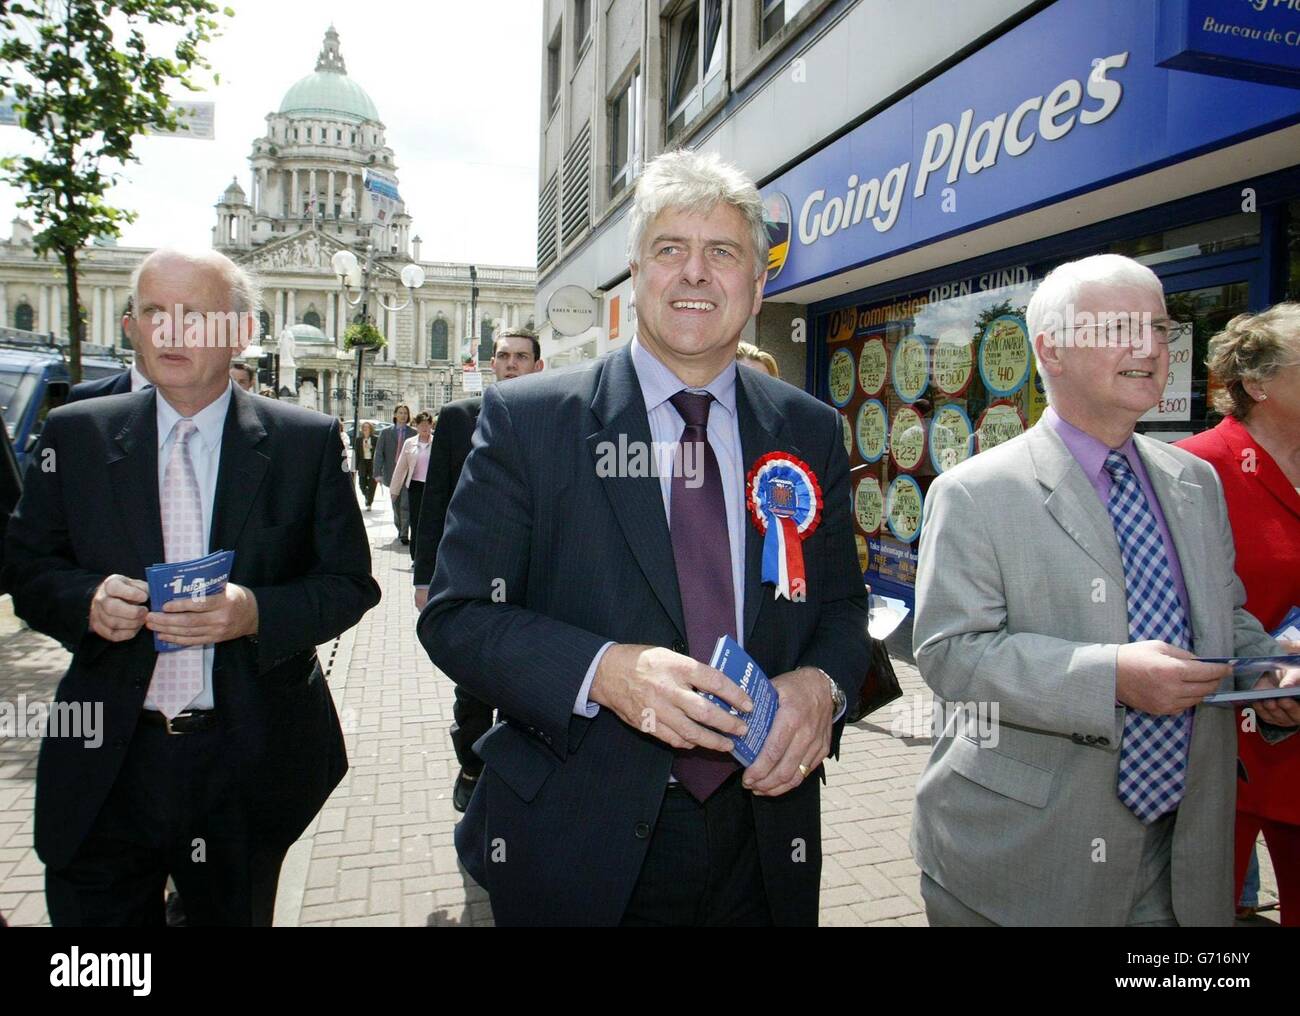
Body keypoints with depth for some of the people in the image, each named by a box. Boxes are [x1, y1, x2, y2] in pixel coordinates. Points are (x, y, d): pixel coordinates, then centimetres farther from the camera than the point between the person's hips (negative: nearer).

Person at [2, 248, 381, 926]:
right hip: (105, 767, 1)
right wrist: (86, 598, -17)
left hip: (248, 768, 0)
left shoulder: (307, 442, -4)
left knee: (232, 915, 20)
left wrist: (256, 613, -22)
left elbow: (349, 583, -5)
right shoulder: (76, 434, 2)